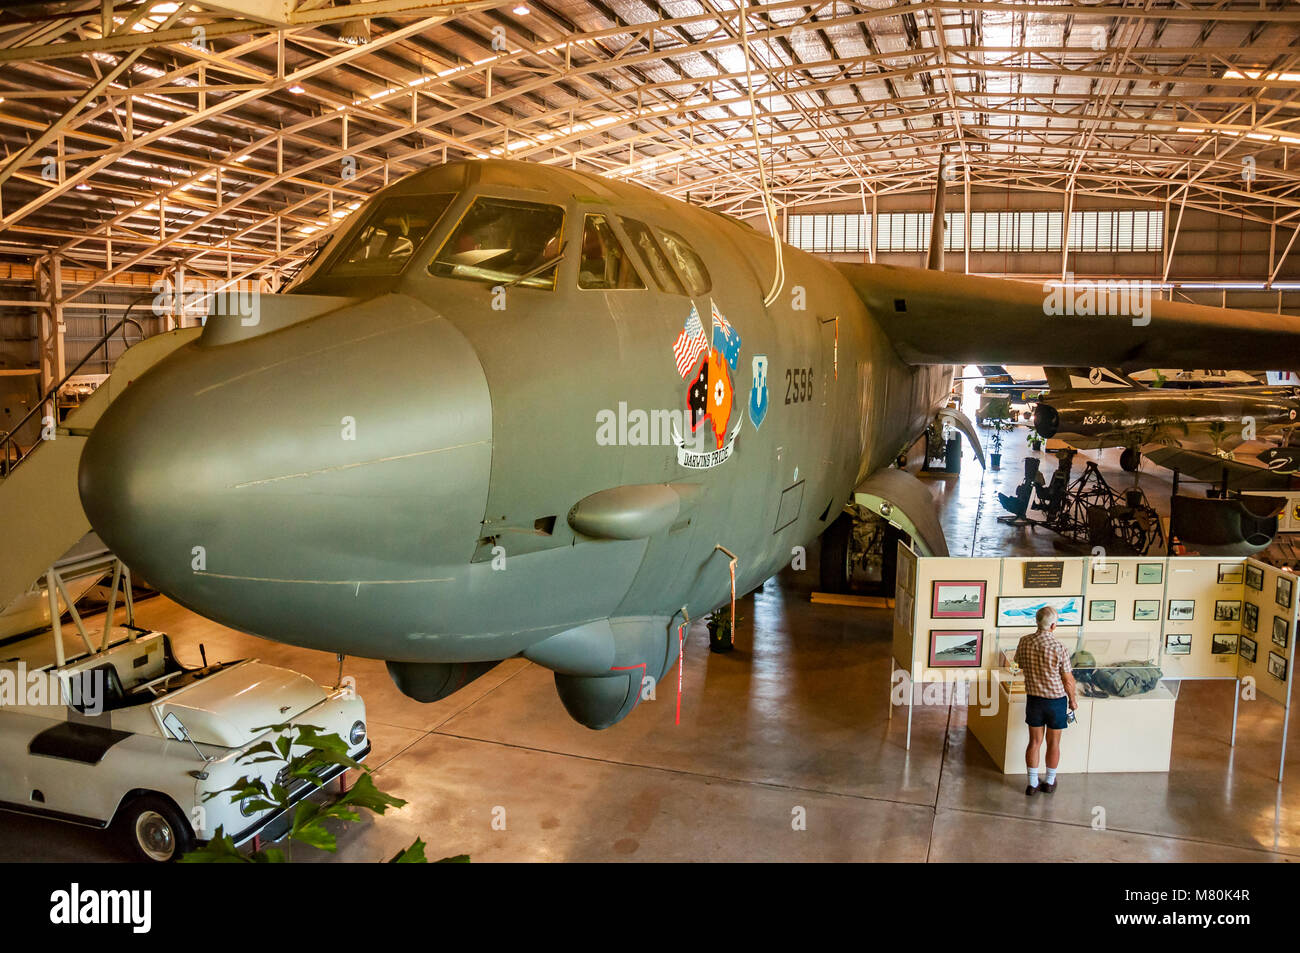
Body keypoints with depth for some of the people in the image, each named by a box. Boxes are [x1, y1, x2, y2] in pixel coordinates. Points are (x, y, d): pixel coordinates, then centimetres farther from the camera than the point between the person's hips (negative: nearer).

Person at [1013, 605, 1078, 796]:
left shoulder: (1024, 642, -11)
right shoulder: (1059, 648, -22)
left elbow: (1020, 664, 9)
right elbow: (1068, 680, -12)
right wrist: (1073, 699, 4)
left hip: (1034, 699, 3)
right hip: (1056, 700, -3)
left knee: (1035, 742, 13)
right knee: (1053, 743, 15)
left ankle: (1032, 784, 19)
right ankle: (1049, 782, 28)